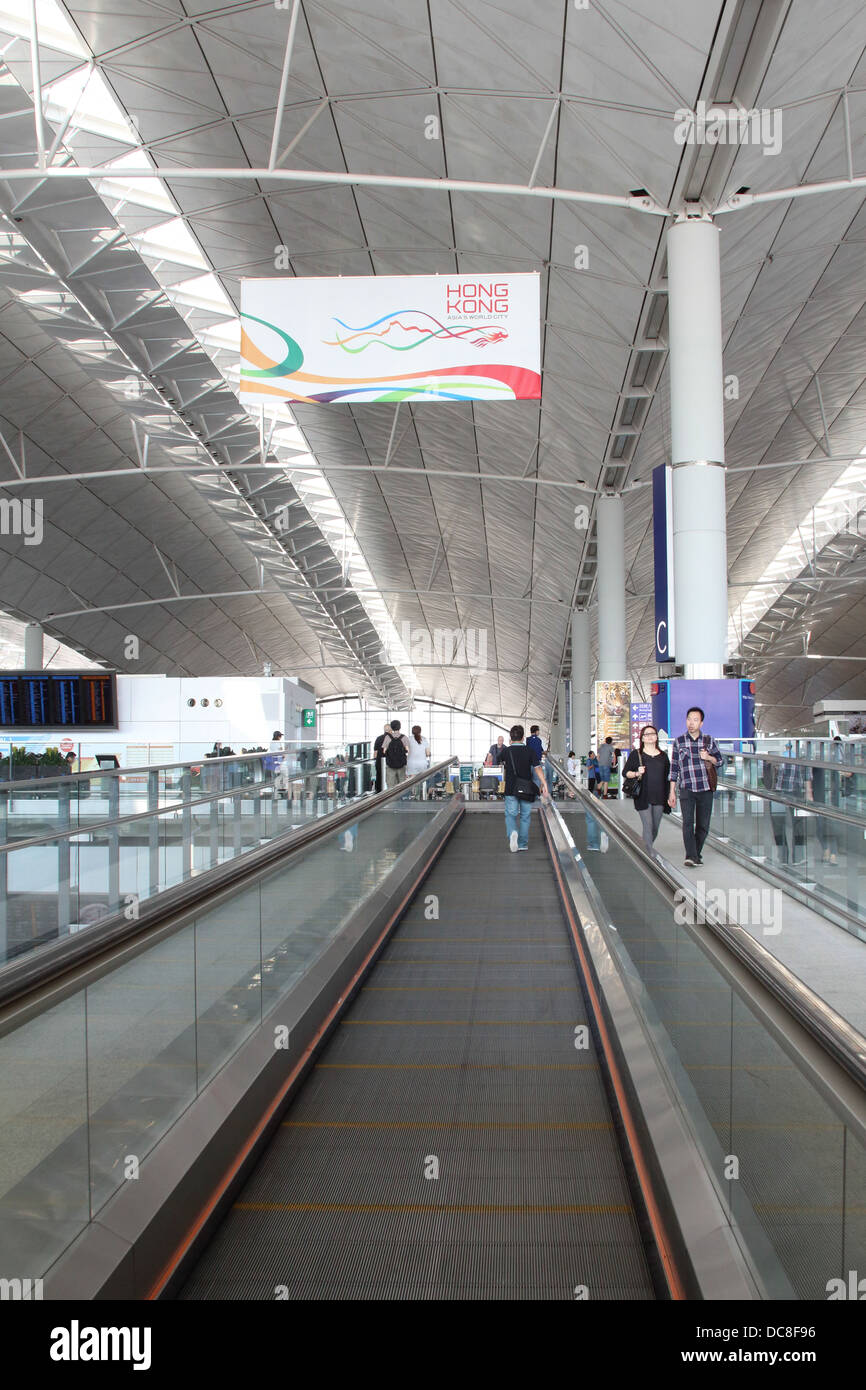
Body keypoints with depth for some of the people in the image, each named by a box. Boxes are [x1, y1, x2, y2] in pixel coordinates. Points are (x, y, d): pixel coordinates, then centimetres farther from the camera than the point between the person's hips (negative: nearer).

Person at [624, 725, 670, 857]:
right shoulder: (636, 754, 3)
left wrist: (668, 796, 11)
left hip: (659, 797, 4)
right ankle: (650, 851, -13)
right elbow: (625, 772, 3)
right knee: (647, 824, -12)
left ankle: (648, 845, 27)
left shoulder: (663, 756, 12)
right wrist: (637, 773, -17)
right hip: (643, 796, -4)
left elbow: (667, 777, 16)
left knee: (655, 826, 7)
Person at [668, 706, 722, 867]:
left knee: (703, 825, 6)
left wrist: (709, 758, -8)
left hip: (706, 789, 2)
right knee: (688, 822, -17)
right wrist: (672, 792, 4)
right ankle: (690, 857, -22)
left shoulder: (709, 741, 6)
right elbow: (674, 768, 7)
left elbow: (719, 761, 16)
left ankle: (696, 855, 21)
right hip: (686, 789, -2)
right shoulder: (679, 742, 3)